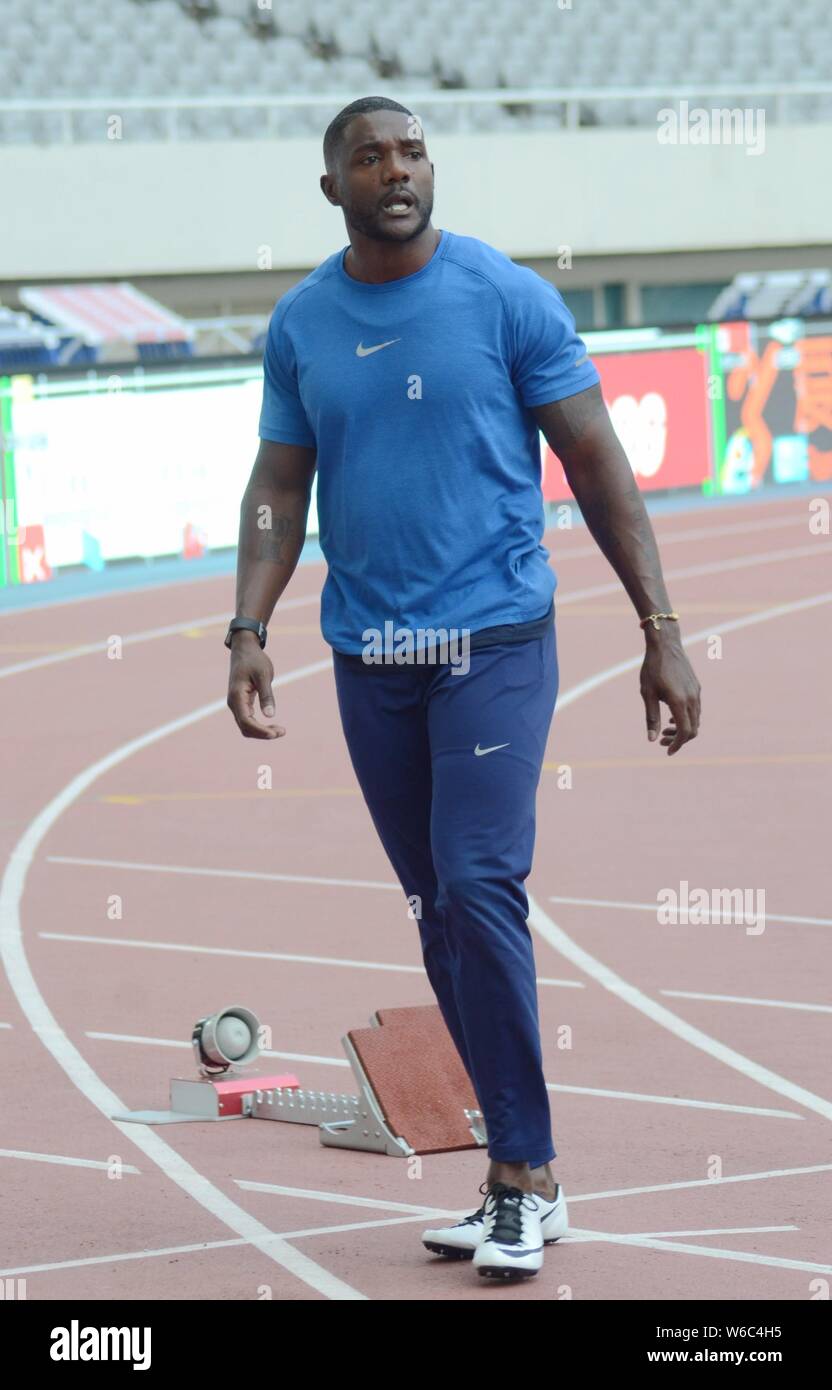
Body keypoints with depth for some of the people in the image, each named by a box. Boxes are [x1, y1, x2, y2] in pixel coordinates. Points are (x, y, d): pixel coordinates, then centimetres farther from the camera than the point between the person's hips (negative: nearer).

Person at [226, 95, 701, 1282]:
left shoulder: (506, 297, -4)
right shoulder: (301, 325, 7)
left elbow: (597, 466, -2)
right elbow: (280, 488, 11)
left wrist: (661, 630, -6)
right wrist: (250, 629, -4)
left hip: (495, 640, -4)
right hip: (370, 655, 4)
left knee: (479, 890, -16)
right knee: (438, 914, 7)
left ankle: (524, 1180, -8)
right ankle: (522, 1166, 16)